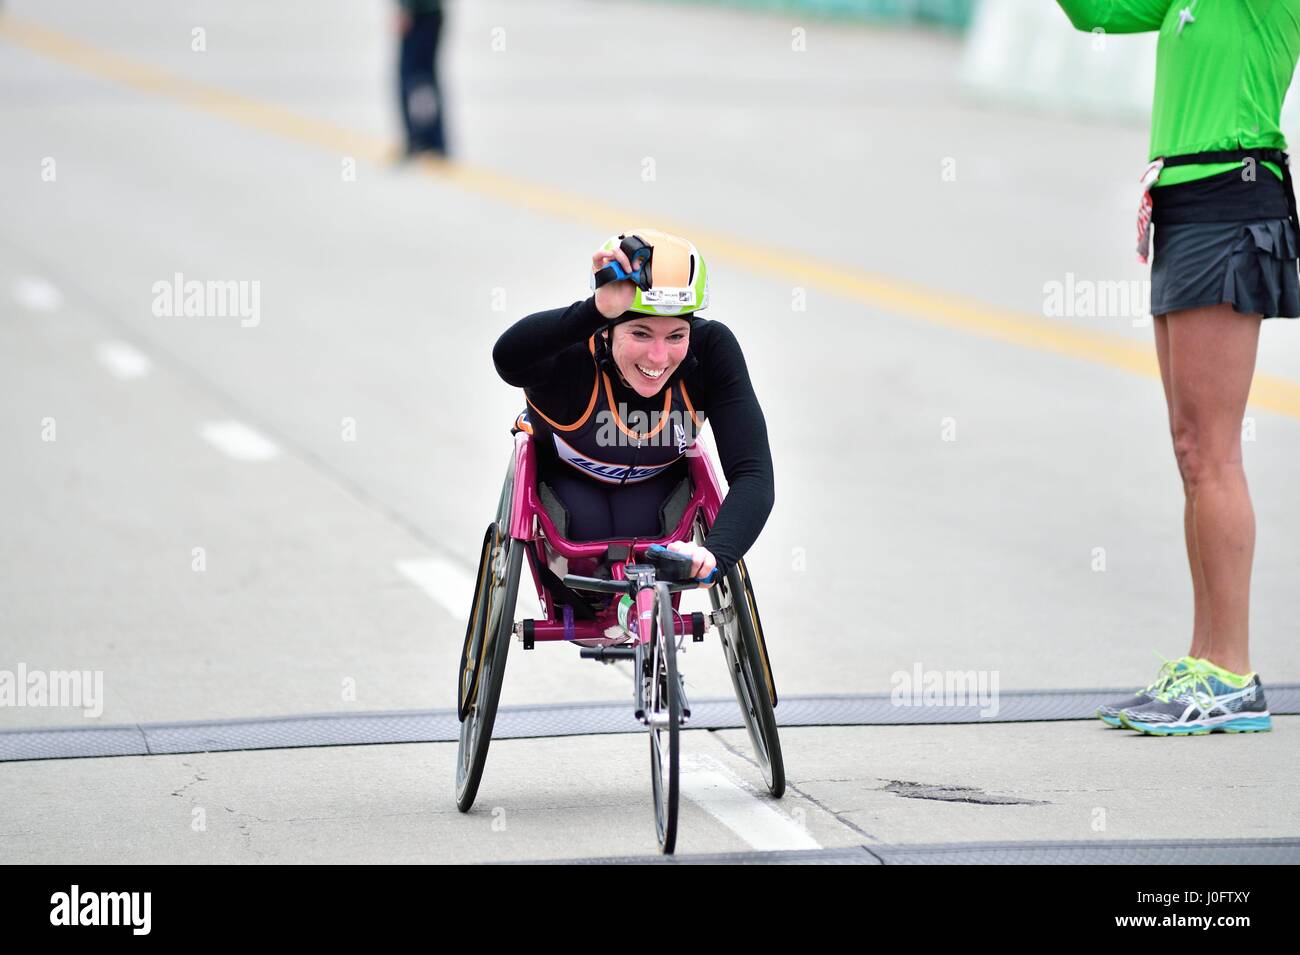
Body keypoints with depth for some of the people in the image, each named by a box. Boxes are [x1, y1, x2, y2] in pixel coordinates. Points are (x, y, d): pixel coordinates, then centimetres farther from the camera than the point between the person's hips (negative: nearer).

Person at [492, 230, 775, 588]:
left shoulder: (712, 349, -33)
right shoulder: (571, 354, -39)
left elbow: (753, 475, -39)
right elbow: (508, 358, -64)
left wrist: (715, 554, -59)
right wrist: (597, 309, -79)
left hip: (657, 482, 1)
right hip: (564, 476, -1)